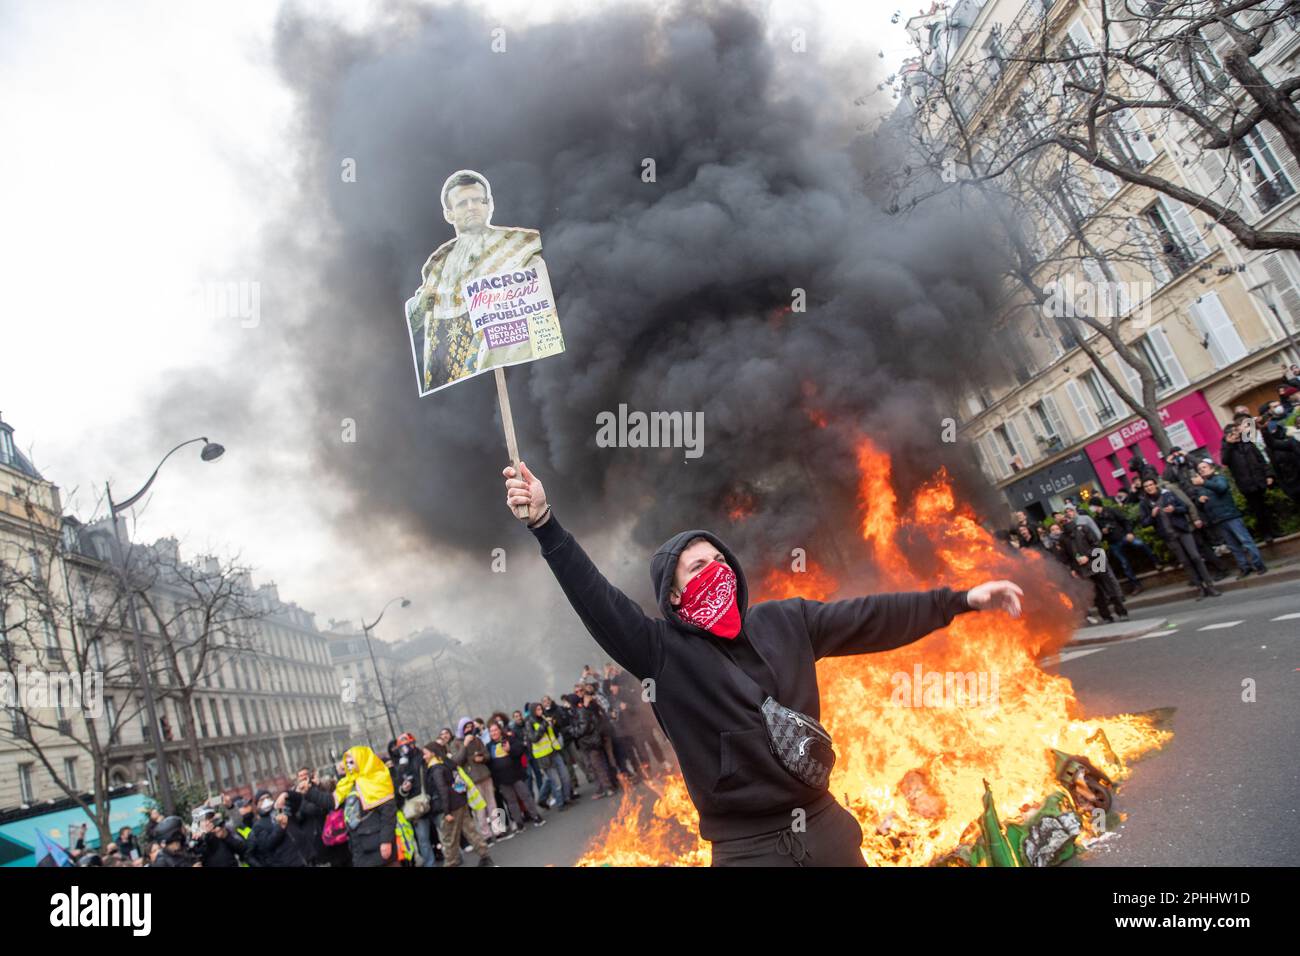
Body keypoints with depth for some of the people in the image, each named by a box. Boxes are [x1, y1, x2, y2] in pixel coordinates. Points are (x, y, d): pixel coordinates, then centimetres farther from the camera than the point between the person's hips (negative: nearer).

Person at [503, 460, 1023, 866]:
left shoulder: (784, 621, 3)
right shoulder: (663, 649, -9)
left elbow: (869, 618, 6)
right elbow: (596, 599, -20)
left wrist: (961, 599, 7)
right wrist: (545, 524, -31)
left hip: (825, 826, 4)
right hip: (748, 846, -3)